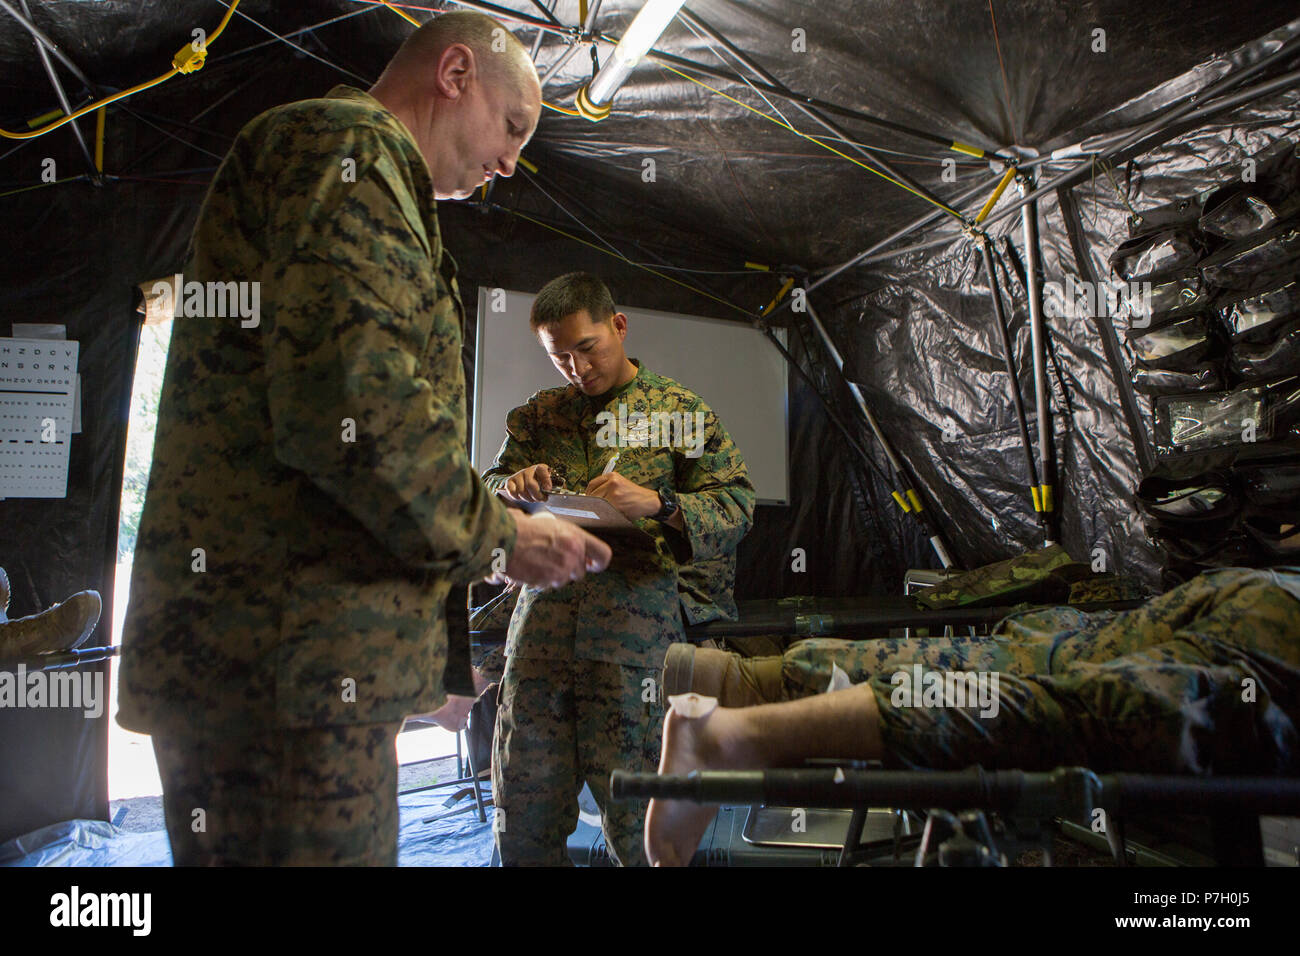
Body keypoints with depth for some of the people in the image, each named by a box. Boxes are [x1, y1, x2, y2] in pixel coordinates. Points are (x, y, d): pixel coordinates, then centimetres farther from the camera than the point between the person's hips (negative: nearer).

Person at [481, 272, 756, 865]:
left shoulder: (681, 412, 6)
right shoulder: (538, 415, 16)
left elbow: (736, 509, 0)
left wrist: (658, 504, -19)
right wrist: (513, 487, -8)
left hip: (632, 640, -3)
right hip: (540, 632, 3)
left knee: (634, 821, 1)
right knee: (522, 821, 8)